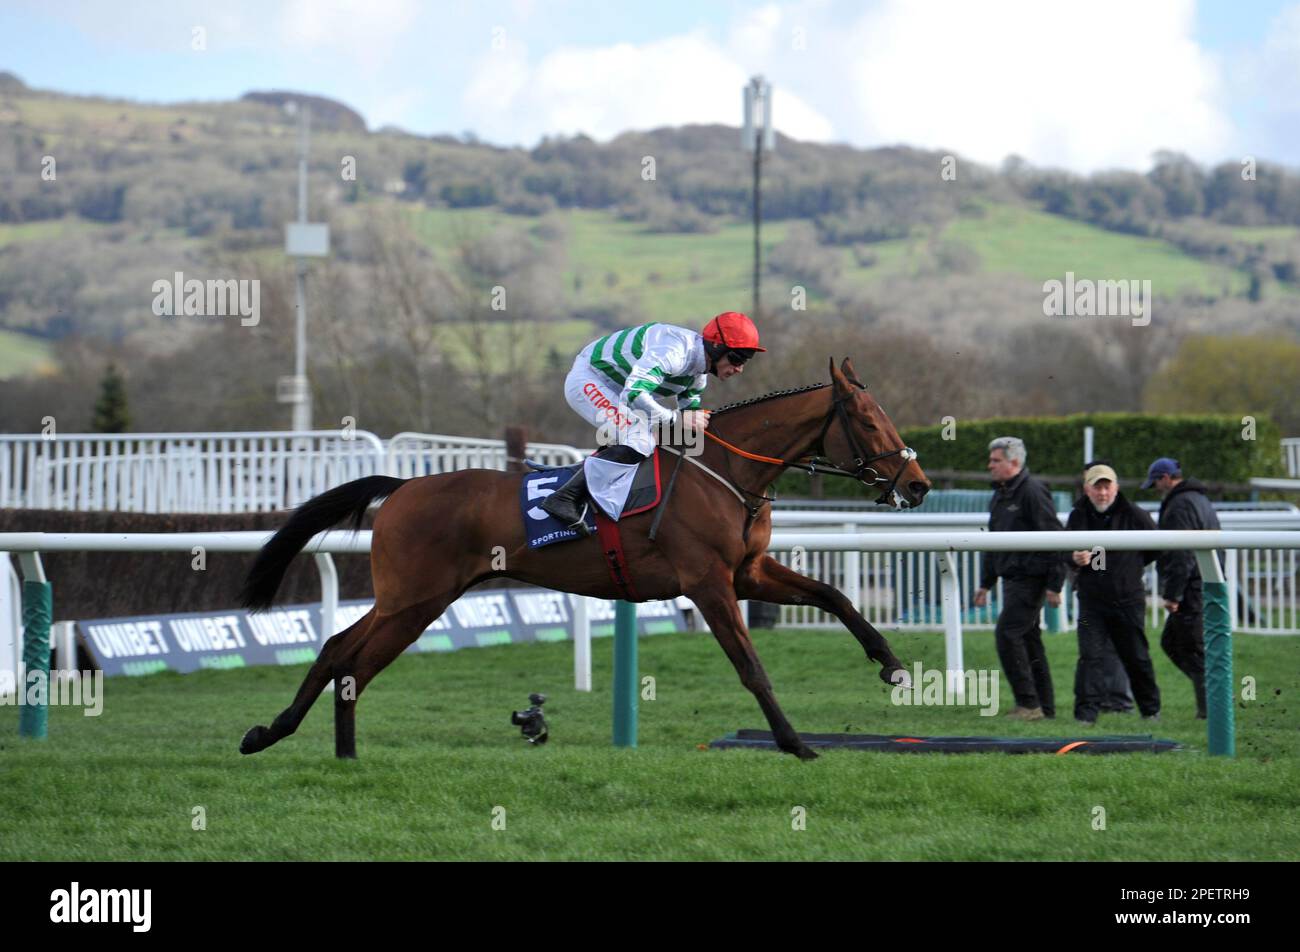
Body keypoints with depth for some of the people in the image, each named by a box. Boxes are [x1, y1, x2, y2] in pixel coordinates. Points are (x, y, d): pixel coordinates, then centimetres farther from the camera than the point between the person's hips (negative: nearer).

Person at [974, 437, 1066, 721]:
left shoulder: (1032, 492, -13)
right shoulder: (1000, 495, 16)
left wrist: (1054, 585, -19)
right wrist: (986, 583, 23)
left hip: (1030, 578, -10)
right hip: (1012, 578, 10)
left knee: (1007, 634, -15)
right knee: (1027, 638, 10)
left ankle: (1028, 703, -12)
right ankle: (1044, 706, 15)